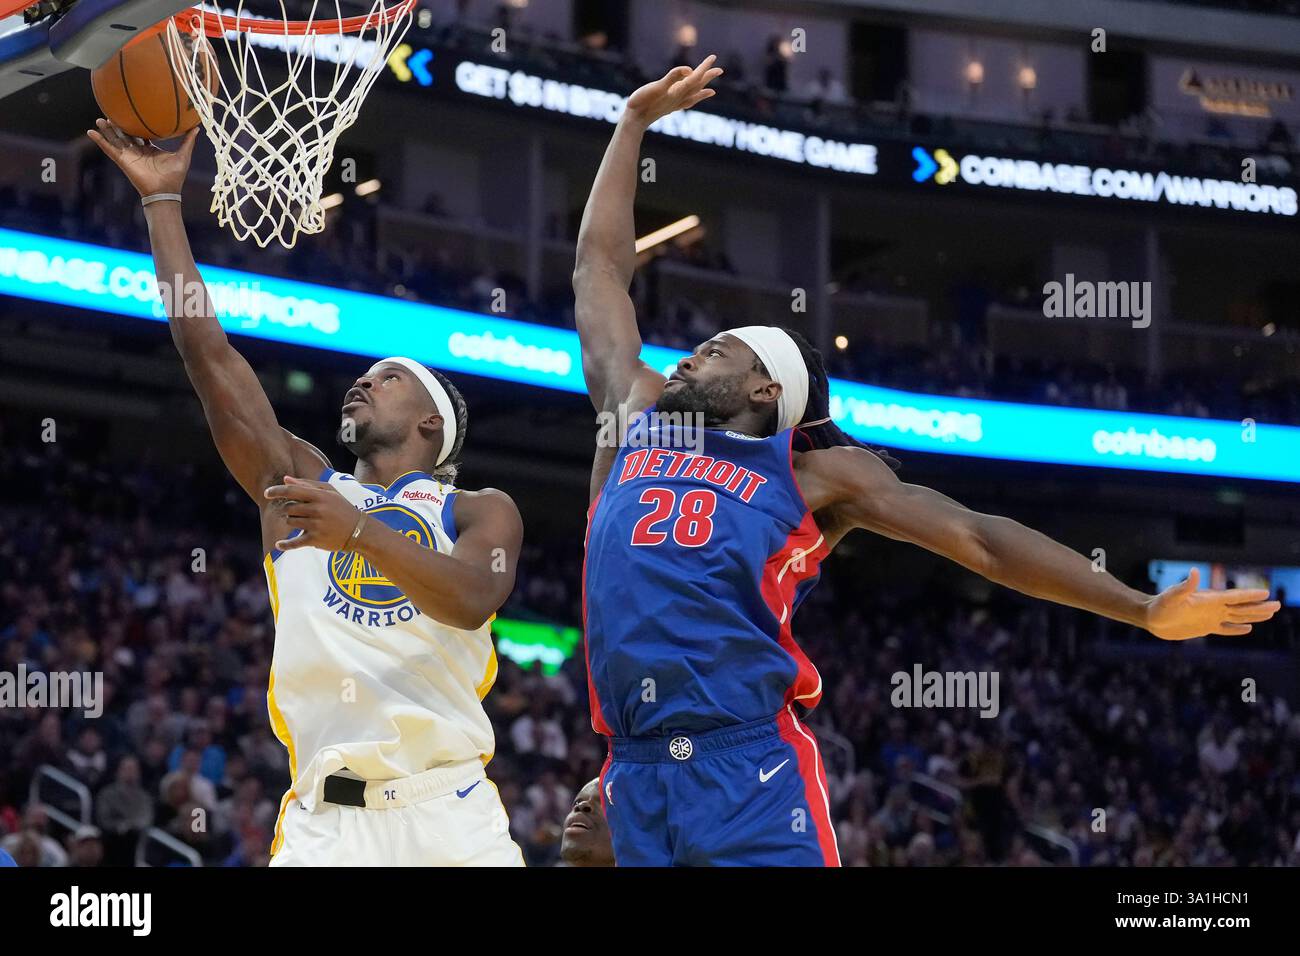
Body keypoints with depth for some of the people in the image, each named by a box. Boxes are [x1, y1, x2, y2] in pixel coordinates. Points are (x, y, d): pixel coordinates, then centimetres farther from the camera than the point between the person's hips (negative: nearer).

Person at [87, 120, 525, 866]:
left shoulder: (481, 513, 12)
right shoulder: (302, 487, 20)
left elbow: (472, 600, -10)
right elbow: (207, 350, 16)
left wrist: (361, 532, -24)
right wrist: (163, 198, 14)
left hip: (449, 814, -1)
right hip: (326, 821, 2)